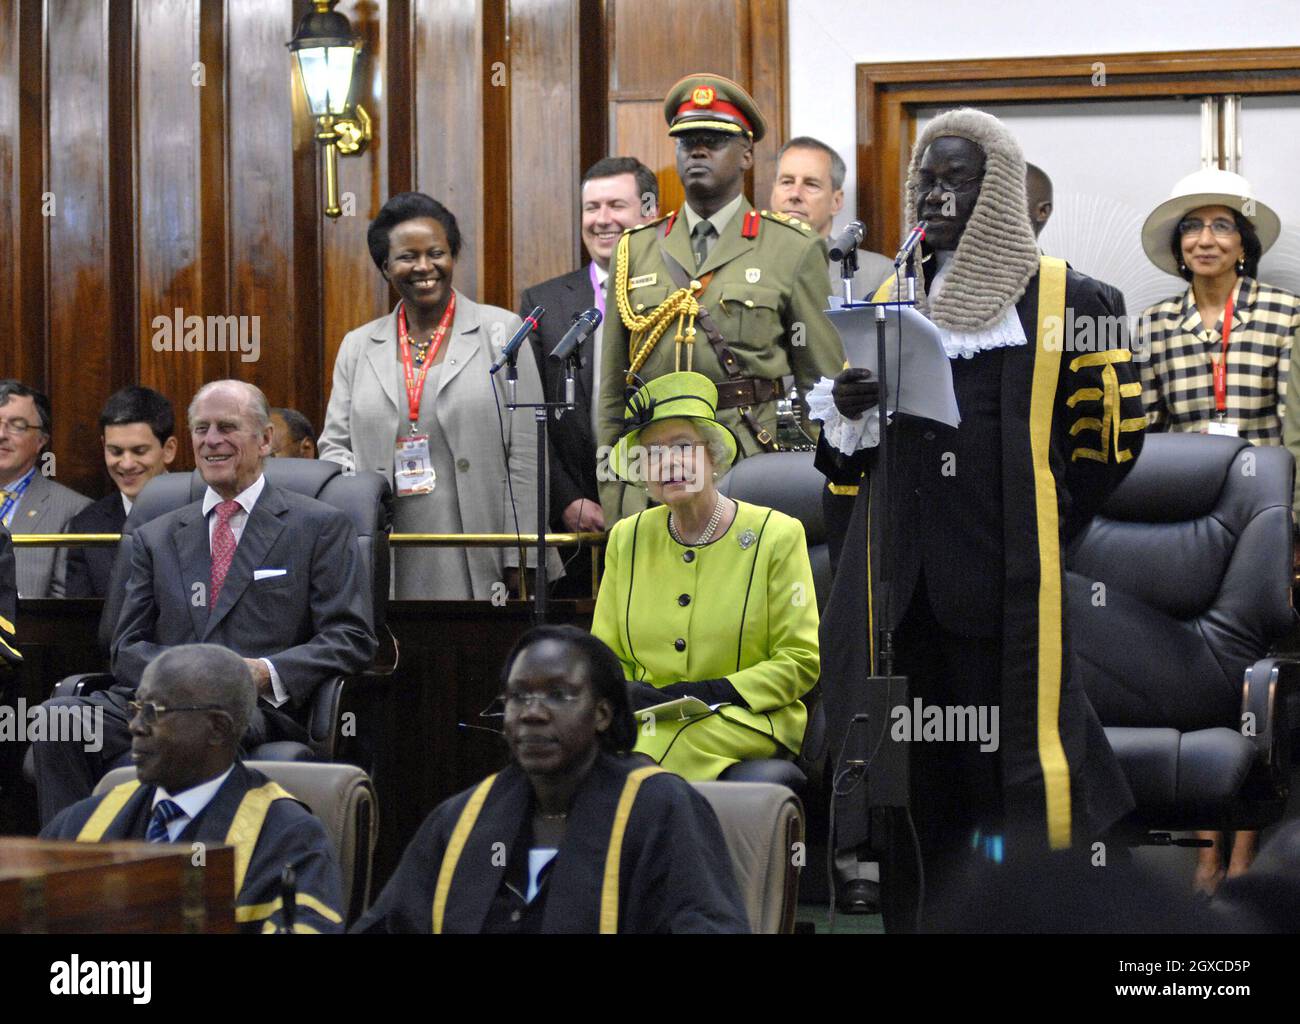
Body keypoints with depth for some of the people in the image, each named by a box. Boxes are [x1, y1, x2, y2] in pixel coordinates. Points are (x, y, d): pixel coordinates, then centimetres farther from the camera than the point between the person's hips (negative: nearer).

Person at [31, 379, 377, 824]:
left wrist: (266, 673, -13)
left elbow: (352, 639, 4)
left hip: (260, 712, -4)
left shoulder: (321, 526, 12)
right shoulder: (156, 537, 23)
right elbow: (127, 649, 17)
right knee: (59, 717, -27)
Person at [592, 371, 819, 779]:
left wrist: (709, 693, -14)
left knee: (668, 740, -38)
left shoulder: (776, 535, 3)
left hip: (746, 723, -3)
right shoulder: (627, 539, 15)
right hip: (644, 719, 3)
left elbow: (800, 662, 0)